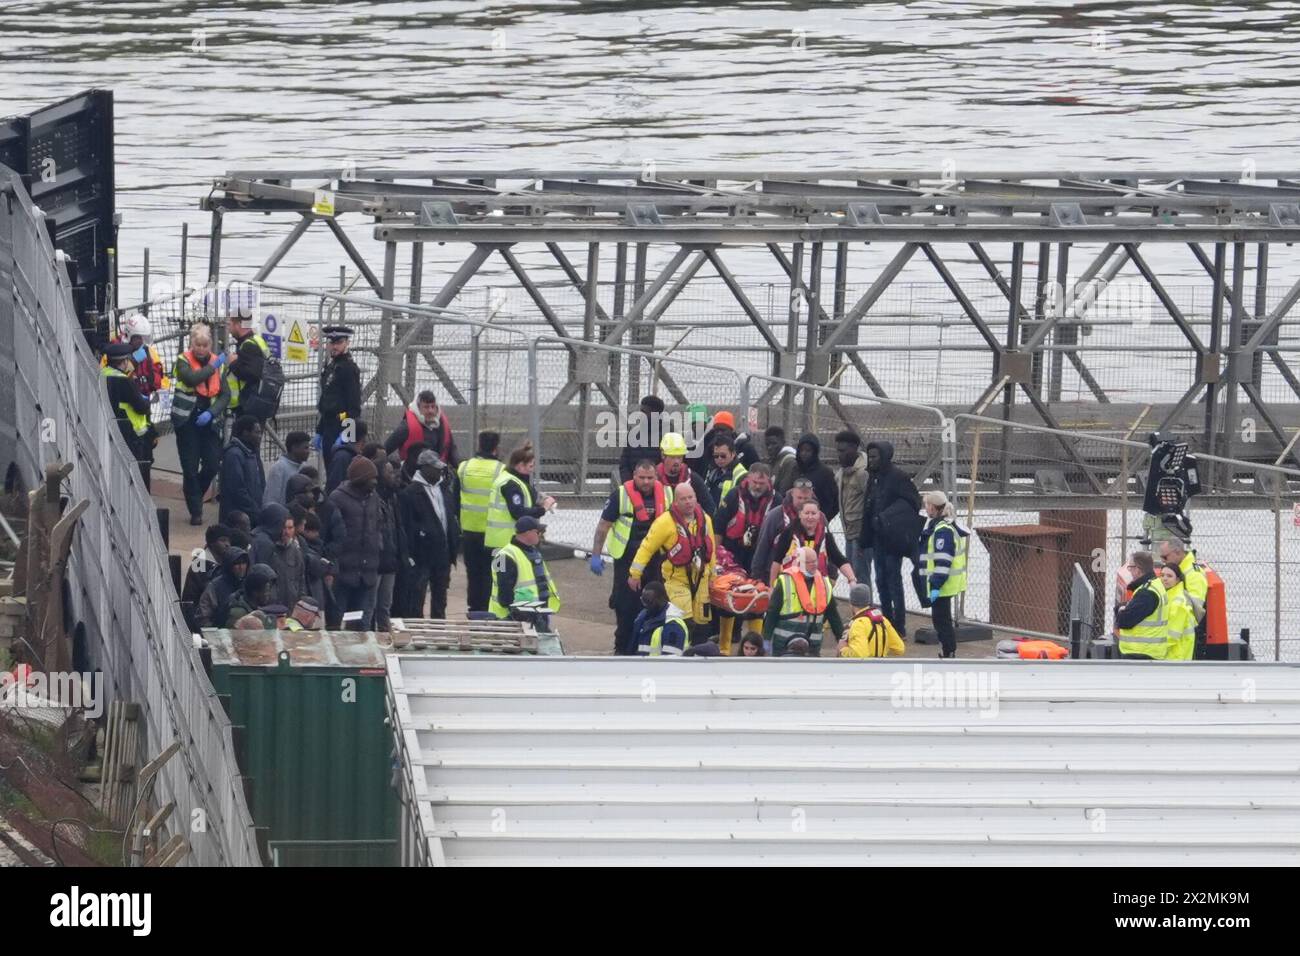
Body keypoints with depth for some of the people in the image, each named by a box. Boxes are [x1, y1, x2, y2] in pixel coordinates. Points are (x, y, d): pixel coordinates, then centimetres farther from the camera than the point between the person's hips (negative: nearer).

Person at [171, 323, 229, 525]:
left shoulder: (217, 362, 7)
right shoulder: (184, 361, -3)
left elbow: (226, 394, 2)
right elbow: (191, 378, -24)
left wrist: (211, 412, -13)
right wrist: (212, 368, -15)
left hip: (209, 422, 3)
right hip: (187, 420, -3)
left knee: (212, 465, -2)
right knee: (190, 468, -3)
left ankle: (195, 497, 26)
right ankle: (195, 512, 6)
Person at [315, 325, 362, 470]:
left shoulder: (349, 368, -11)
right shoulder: (329, 366, 17)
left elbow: (354, 404, -16)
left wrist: (345, 432, -22)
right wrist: (319, 431, 23)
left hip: (341, 426, -9)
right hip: (329, 426, 9)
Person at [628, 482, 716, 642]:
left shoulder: (705, 520, 5)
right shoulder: (665, 522, -15)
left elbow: (711, 550, 17)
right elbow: (647, 548, -10)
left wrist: (713, 574, 22)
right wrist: (635, 574, -9)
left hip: (700, 579, 6)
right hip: (676, 579, -6)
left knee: (701, 622, 11)